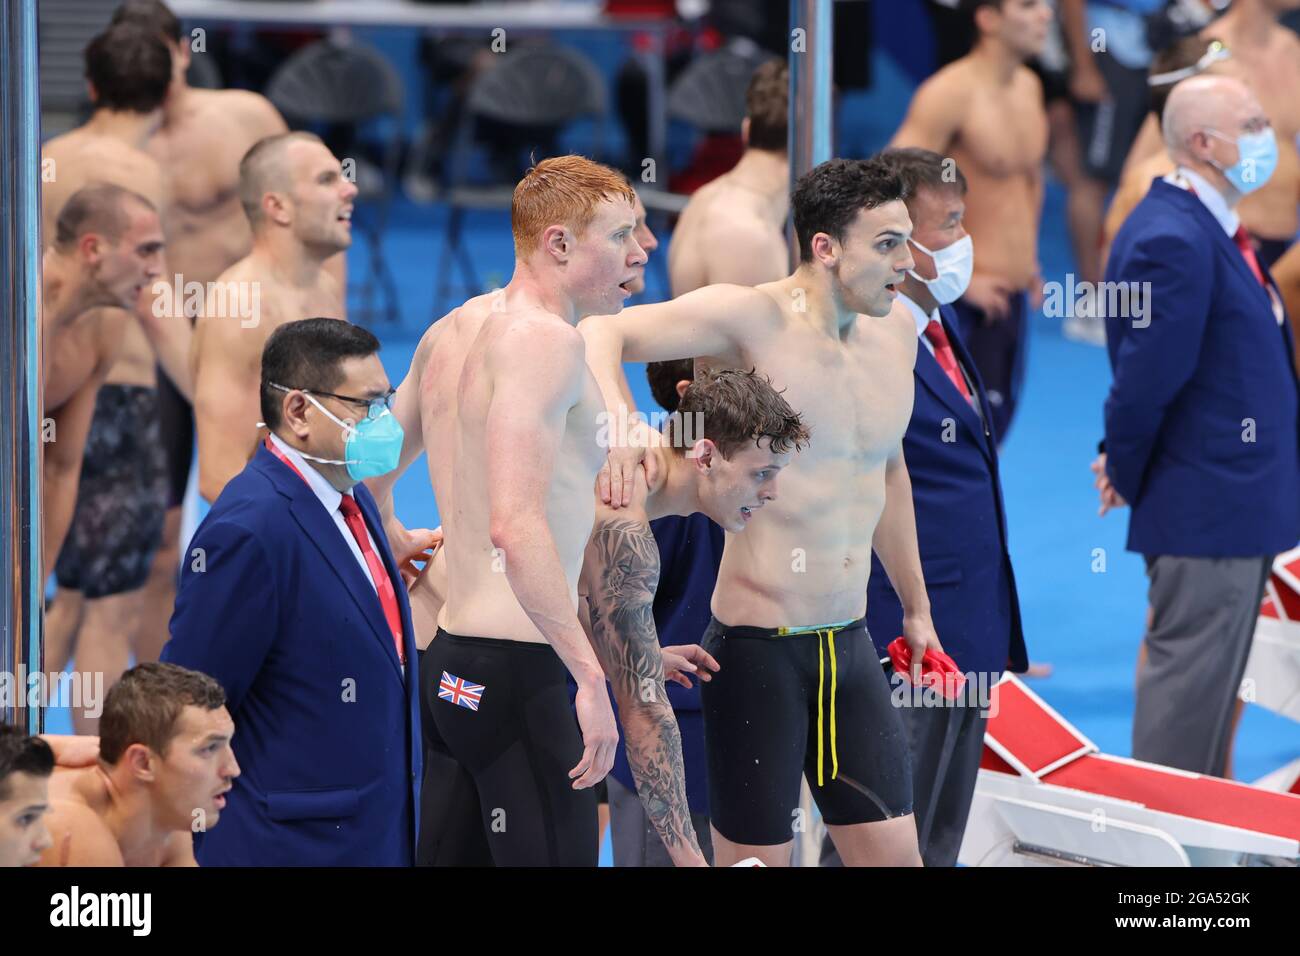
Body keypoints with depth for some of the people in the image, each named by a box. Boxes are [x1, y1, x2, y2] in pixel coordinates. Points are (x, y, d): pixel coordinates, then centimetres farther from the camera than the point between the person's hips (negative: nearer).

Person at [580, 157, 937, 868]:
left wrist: (915, 606, 30)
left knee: (894, 855, 6)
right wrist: (618, 421, -35)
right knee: (757, 860, -2)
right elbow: (601, 333, -16)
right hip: (757, 647, -7)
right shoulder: (750, 318, -12)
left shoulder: (896, 332, 9)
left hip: (850, 648, 7)